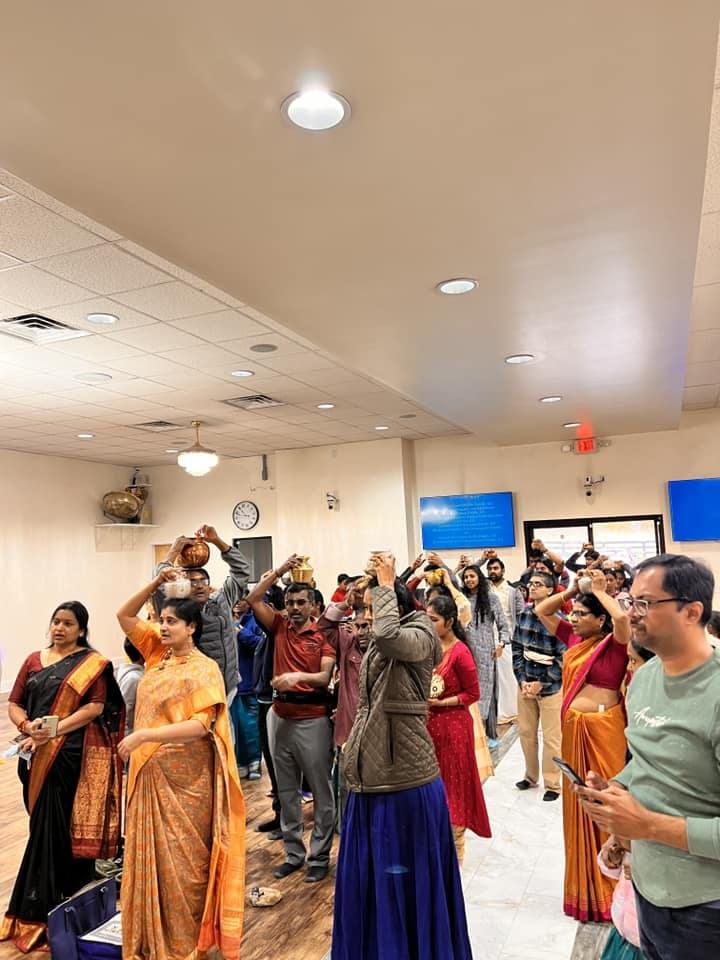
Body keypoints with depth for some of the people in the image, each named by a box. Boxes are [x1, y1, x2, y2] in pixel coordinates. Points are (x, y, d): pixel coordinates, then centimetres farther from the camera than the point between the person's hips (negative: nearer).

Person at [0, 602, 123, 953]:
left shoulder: (93, 663, -3)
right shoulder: (34, 660, 12)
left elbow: (95, 707, -11)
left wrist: (53, 731, -19)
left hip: (72, 756, -4)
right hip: (35, 754, 5)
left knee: (58, 829, -1)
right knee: (44, 828, 10)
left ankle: (39, 911, 12)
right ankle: (50, 902, 25)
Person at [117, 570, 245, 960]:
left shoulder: (204, 669, -15)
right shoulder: (158, 653, 4)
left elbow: (201, 725, -24)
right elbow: (124, 616, 6)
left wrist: (144, 734, -26)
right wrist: (156, 583, -8)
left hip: (183, 777, -6)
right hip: (149, 771, 6)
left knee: (182, 857, 7)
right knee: (152, 854, 16)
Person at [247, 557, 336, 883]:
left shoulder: (323, 635, -7)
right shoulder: (280, 626, 5)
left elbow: (326, 676, -14)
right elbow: (253, 599, -1)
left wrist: (299, 676, -32)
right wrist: (281, 570, -5)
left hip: (313, 720, -4)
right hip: (280, 717, 5)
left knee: (321, 790, 6)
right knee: (286, 790, 15)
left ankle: (319, 856, 18)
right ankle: (293, 853, 28)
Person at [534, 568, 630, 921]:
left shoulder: (614, 644, -11)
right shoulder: (573, 639, 6)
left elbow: (622, 617, -32)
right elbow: (541, 611, 13)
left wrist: (600, 590, -17)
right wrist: (572, 589, 5)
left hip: (604, 730, -6)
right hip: (573, 729, 6)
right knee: (579, 802, 15)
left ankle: (610, 888, 20)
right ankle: (585, 884, 32)